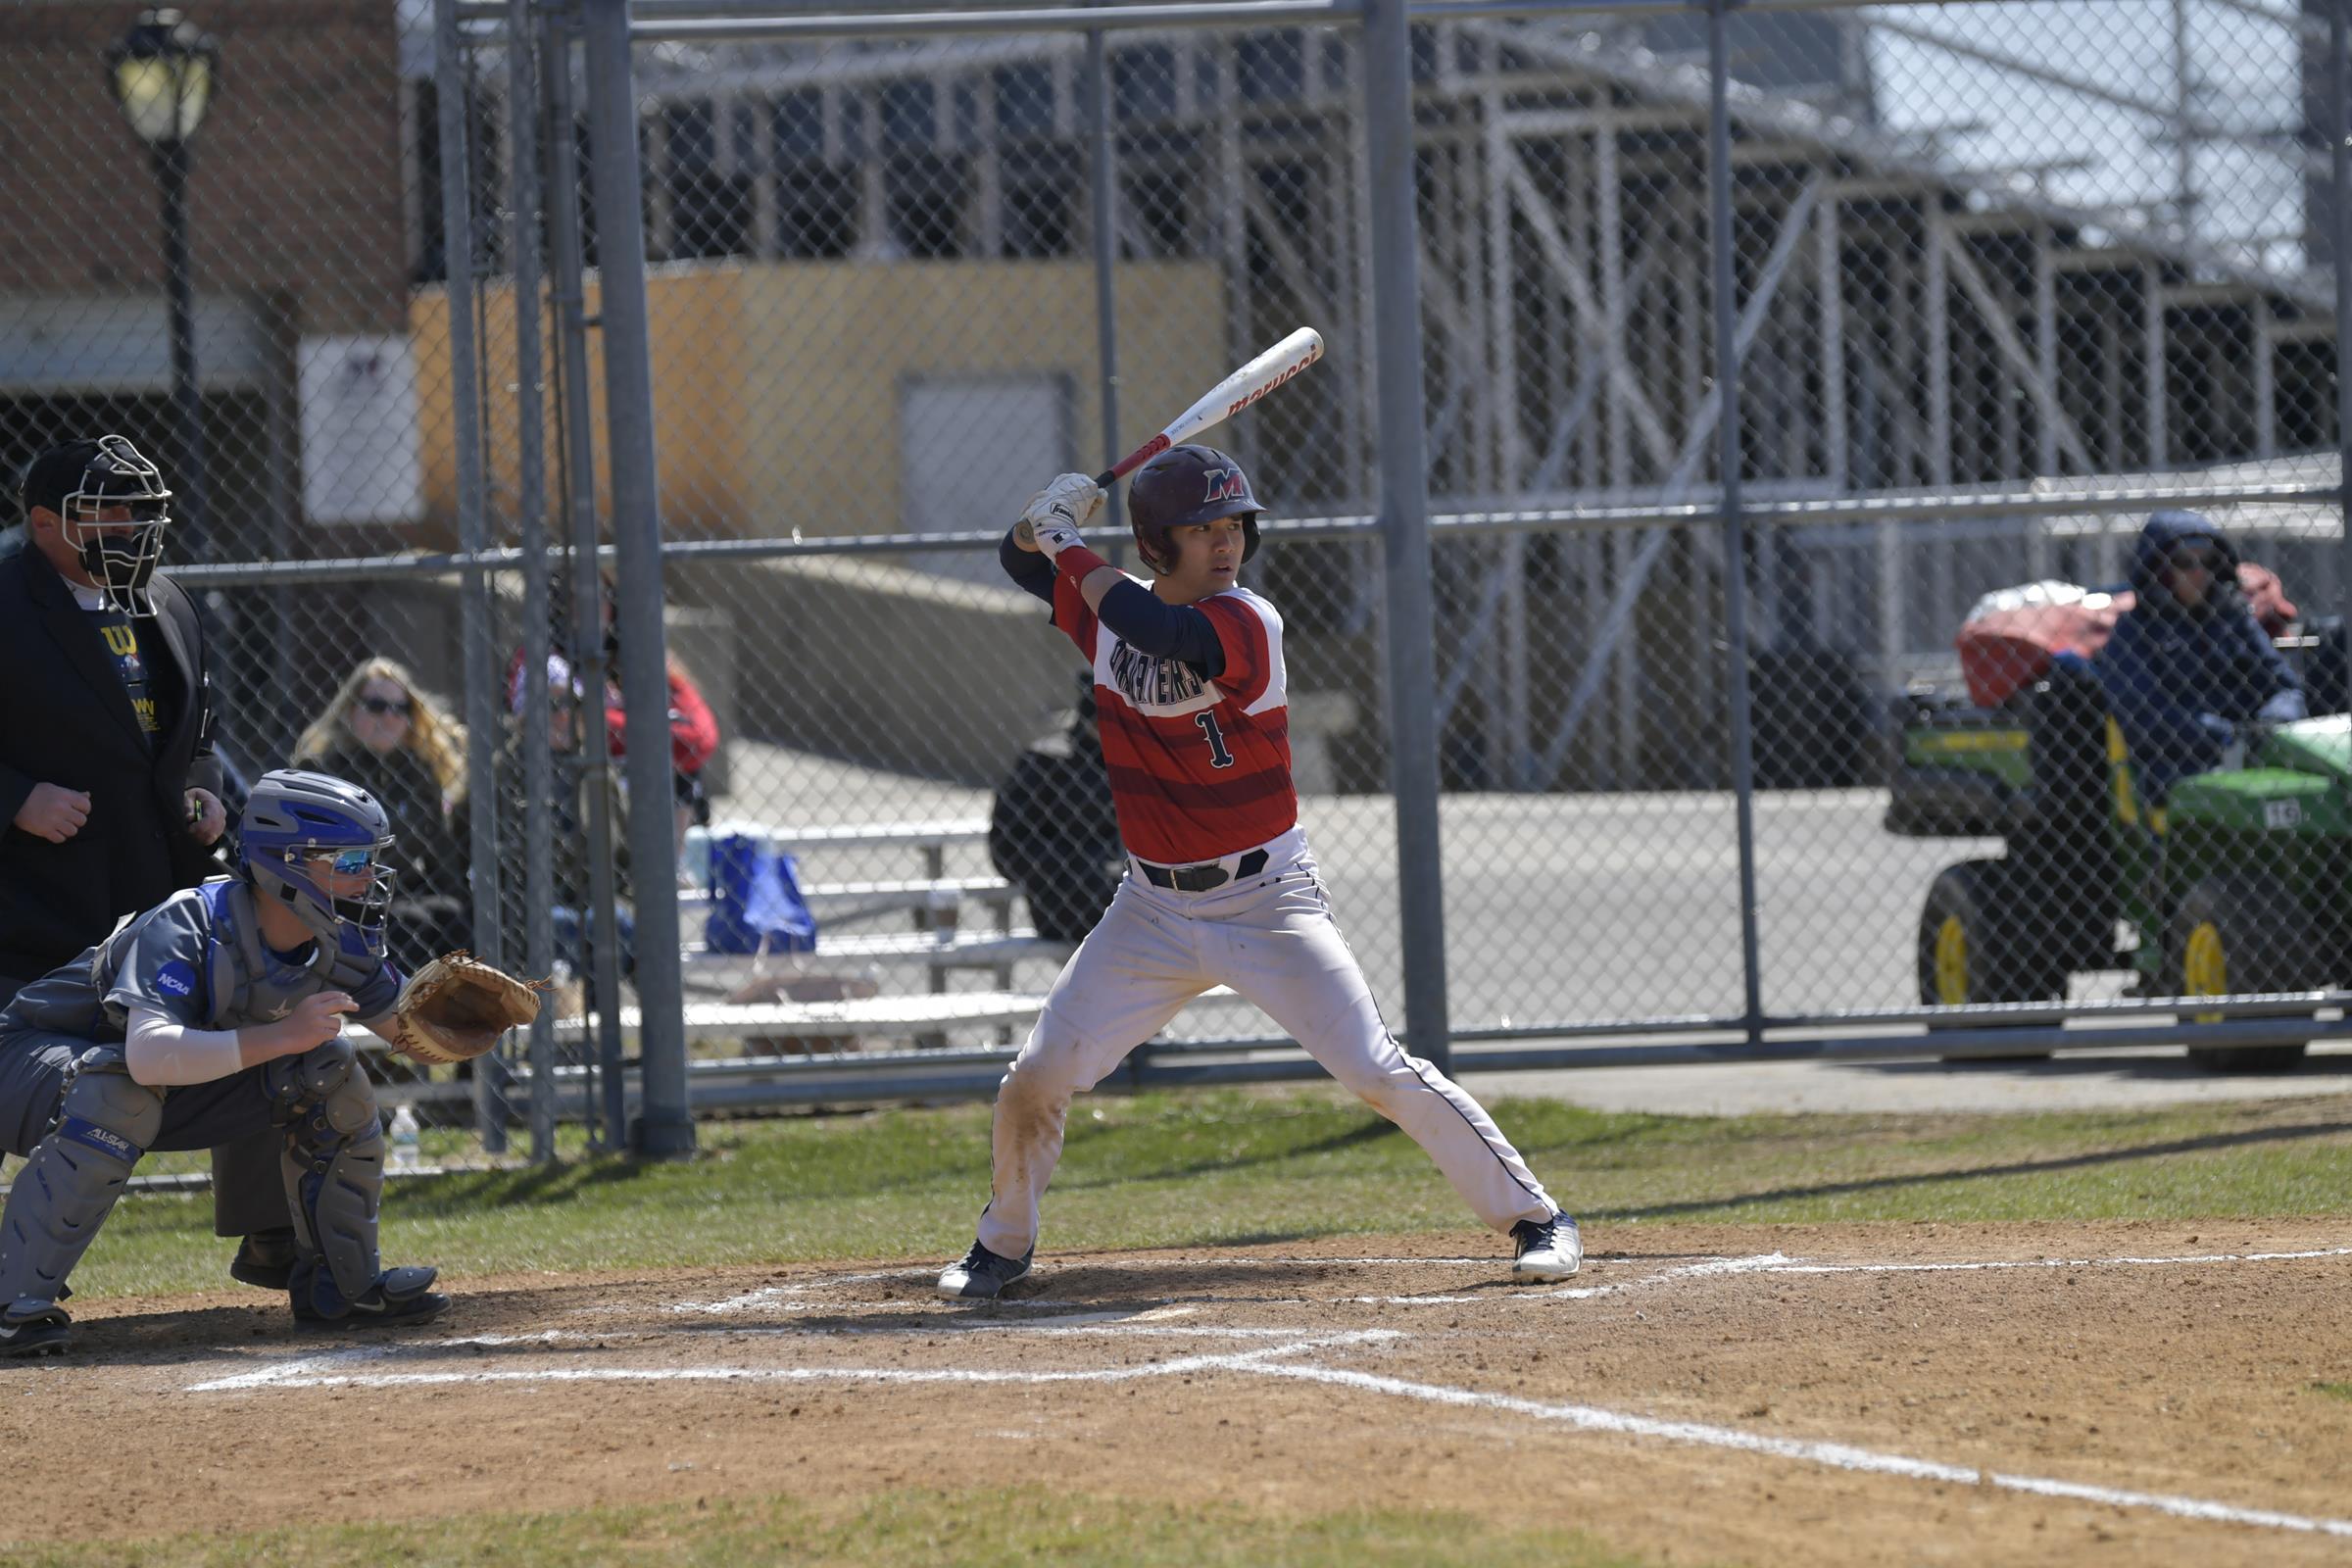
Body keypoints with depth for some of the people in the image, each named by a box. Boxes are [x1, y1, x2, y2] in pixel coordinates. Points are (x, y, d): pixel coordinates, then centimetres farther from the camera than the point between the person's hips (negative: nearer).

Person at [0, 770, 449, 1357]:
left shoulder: (338, 944, -12)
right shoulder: (184, 928, -34)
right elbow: (149, 1055, -50)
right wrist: (280, 1035, -49)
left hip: (175, 1090, 7)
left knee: (331, 1076, -4)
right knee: (117, 1098, -40)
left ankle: (342, 1283, 11)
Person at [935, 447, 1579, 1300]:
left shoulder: (1245, 624, -17)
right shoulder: (1108, 606, 1)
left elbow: (1155, 631, -36)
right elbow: (1021, 559, 18)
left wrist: (1071, 545, -21)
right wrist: (1050, 515, -6)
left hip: (1265, 900, -5)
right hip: (1154, 909, 5)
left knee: (1380, 1073, -13)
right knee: (1036, 1079, -1)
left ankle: (1534, 1214, -3)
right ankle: (1003, 1244, 23)